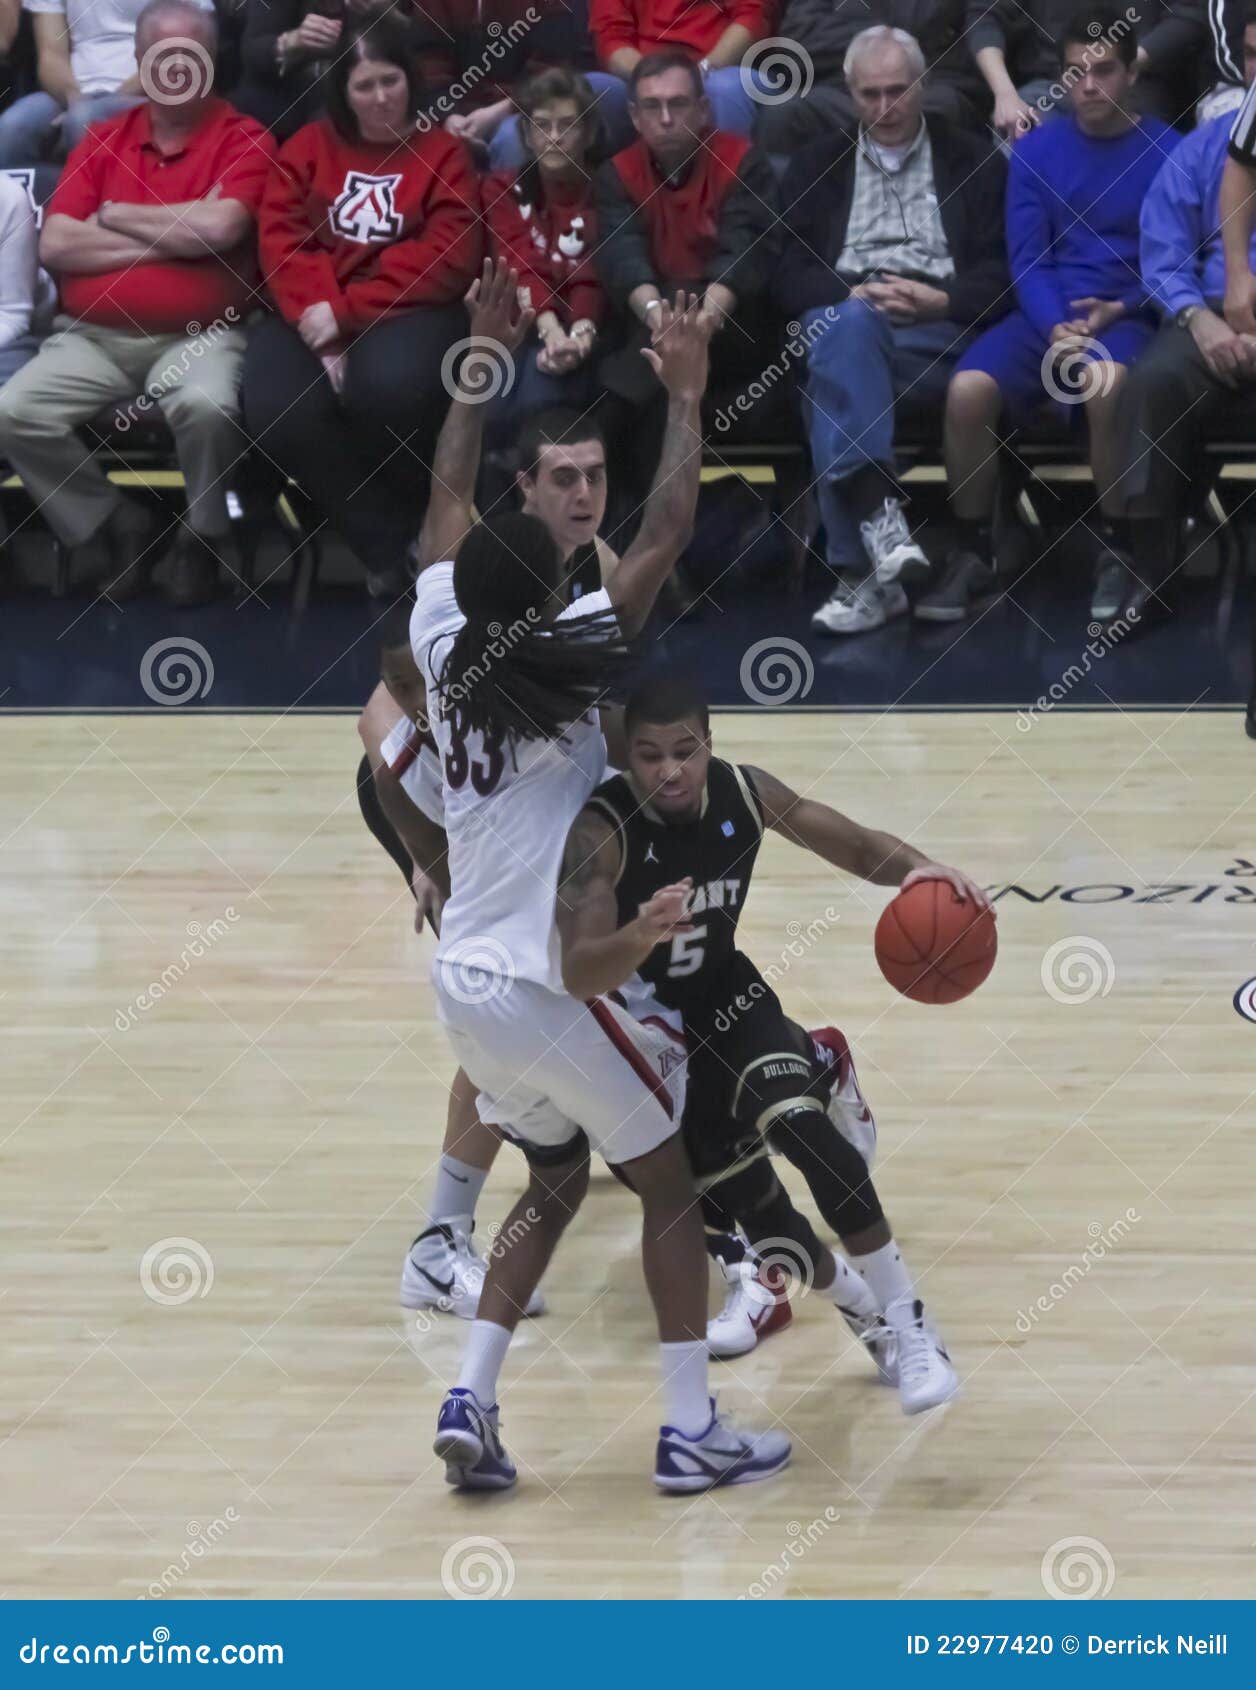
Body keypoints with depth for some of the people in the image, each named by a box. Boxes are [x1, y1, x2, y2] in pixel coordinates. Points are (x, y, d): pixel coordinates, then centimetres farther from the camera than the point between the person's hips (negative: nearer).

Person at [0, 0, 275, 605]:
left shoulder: (244, 139, 0)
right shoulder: (103, 140, 11)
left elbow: (218, 228, -18)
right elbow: (56, 246, 0)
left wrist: (114, 217, -3)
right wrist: (178, 234, -6)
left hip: (197, 336, -4)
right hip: (92, 337, 4)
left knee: (205, 405, -37)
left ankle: (202, 537, -6)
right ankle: (120, 526, 1)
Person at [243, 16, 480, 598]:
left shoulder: (442, 154, 7)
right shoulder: (307, 148, 14)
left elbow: (447, 258, -5)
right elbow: (282, 241, 4)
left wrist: (348, 311, -13)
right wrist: (322, 321, -15)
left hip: (406, 312, -3)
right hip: (315, 317, 3)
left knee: (387, 387, -39)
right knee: (278, 414, -30)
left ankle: (420, 525, -10)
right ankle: (386, 540, -13)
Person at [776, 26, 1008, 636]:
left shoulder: (974, 162, 20)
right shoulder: (816, 167, 25)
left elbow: (999, 271, 9)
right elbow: (791, 276, 13)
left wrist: (939, 300, -11)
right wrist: (856, 295, -8)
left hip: (937, 332, -2)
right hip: (844, 310, 2)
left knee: (833, 372, -36)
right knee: (846, 325, -39)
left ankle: (862, 572, -44)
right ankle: (878, 518, -51)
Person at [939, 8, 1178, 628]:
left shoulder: (1168, 152, 2)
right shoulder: (1036, 150, 8)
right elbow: (1027, 258, 3)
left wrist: (1120, 310, -15)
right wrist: (1057, 326, -15)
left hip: (1124, 316, -2)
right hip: (1045, 313, 2)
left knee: (1103, 381, -39)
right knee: (968, 389, -28)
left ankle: (1115, 550, -21)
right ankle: (973, 551, -9)